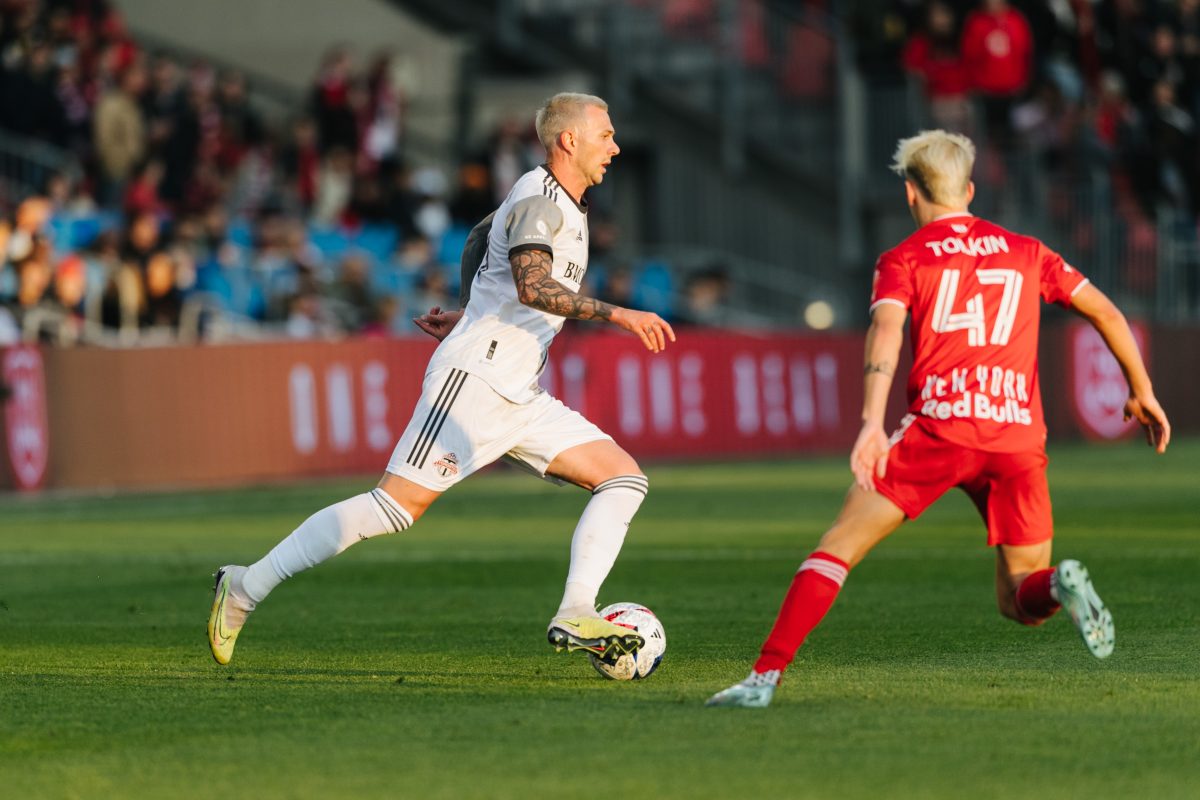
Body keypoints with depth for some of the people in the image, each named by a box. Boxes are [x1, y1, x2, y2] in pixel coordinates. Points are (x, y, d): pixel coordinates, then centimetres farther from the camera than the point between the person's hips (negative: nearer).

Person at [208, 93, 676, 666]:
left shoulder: (569, 209, 20)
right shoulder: (538, 199, -10)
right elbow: (531, 285, -27)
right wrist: (614, 314, -33)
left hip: (521, 398, 9)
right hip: (474, 380, -9)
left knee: (623, 478, -2)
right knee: (397, 506, -14)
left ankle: (575, 617, -13)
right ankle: (246, 587, -7)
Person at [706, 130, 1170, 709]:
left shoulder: (903, 259, 9)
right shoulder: (1025, 252, 21)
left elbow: (886, 330, -9)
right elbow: (1103, 311, 22)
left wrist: (872, 423, -22)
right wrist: (1140, 390, 32)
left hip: (940, 424, -3)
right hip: (1019, 434, 3)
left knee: (839, 546, 0)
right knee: (1021, 604, 12)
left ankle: (766, 674, -13)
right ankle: (1060, 585, -23)